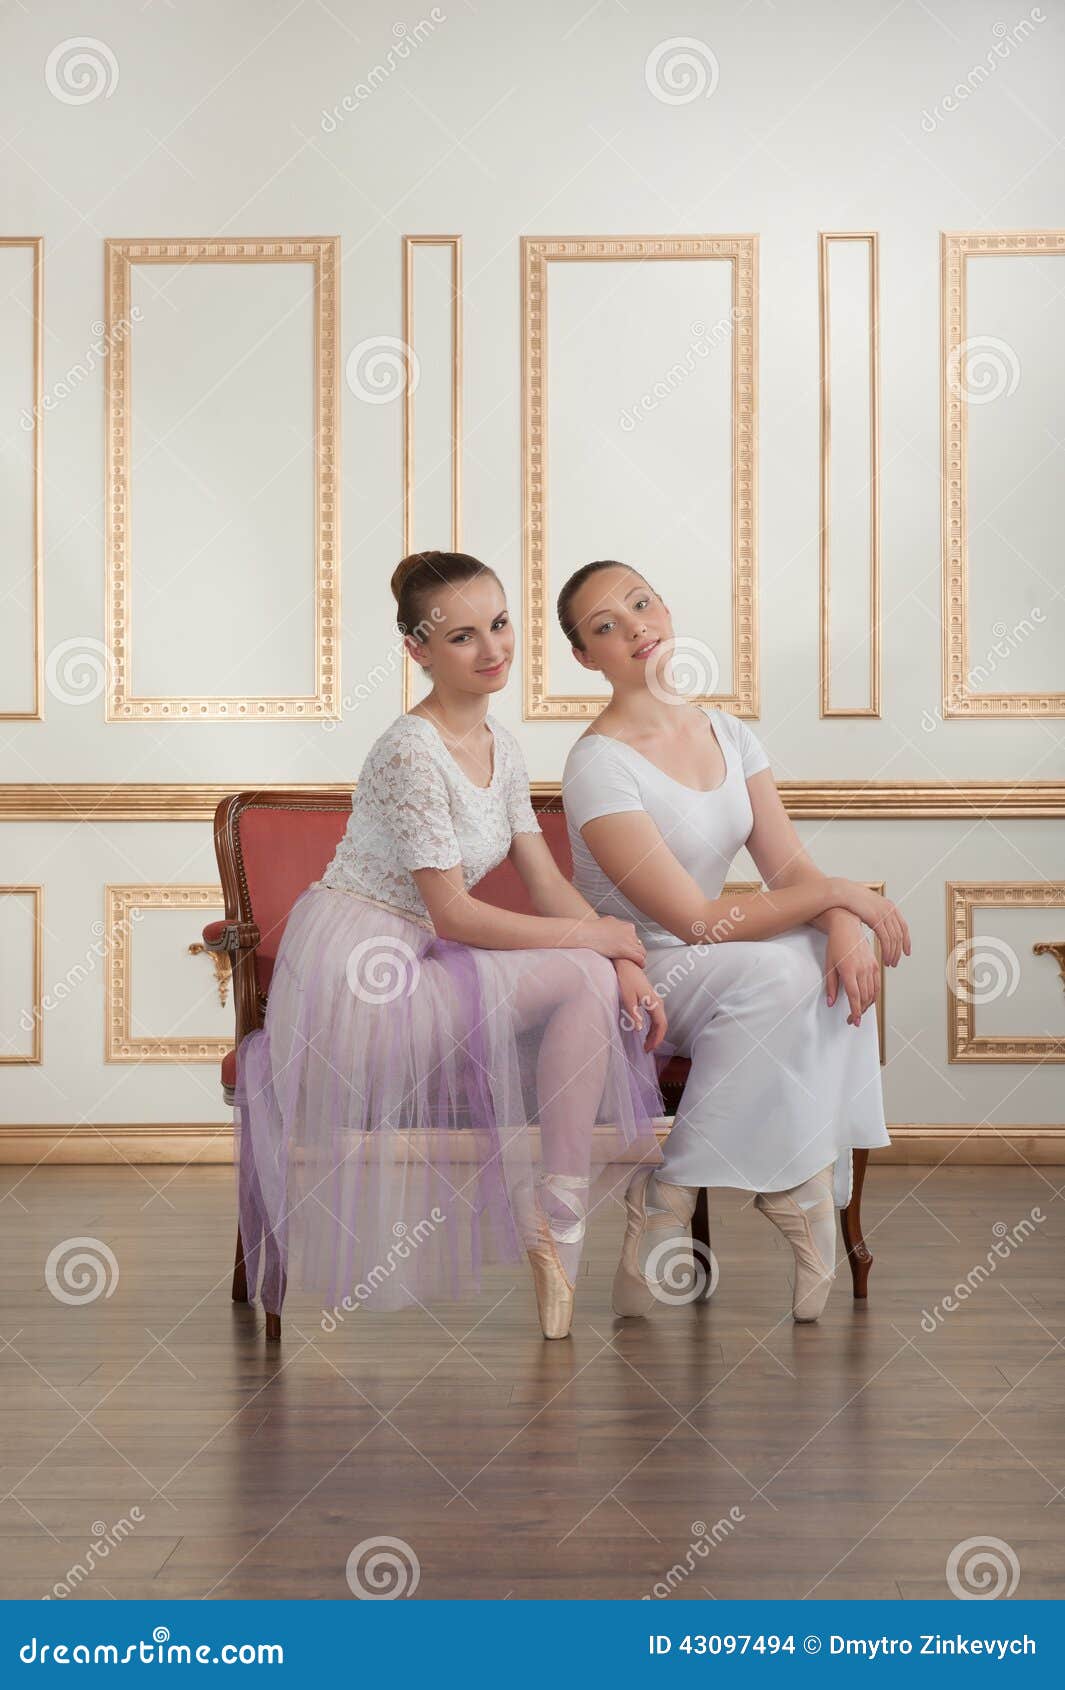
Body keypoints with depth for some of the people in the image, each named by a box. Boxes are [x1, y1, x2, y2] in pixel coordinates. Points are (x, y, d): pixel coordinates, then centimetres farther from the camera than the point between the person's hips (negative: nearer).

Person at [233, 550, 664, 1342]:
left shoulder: (501, 744, 10)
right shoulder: (413, 752, -18)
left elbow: (546, 881, 8)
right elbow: (452, 914, -19)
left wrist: (626, 963, -9)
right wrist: (599, 937, -12)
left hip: (415, 967, 9)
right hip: (358, 980, -9)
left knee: (604, 982, -4)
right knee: (582, 976, -17)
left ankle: (558, 1220, 1)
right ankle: (558, 1216, -9)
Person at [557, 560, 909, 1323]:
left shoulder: (731, 735, 5)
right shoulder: (600, 765, -19)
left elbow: (791, 867, -2)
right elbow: (695, 919, -22)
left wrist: (845, 927, -24)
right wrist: (838, 893, -18)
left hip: (704, 970, 7)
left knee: (841, 964, -20)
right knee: (776, 969, -31)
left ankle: (806, 1178, -14)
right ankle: (668, 1198, -20)